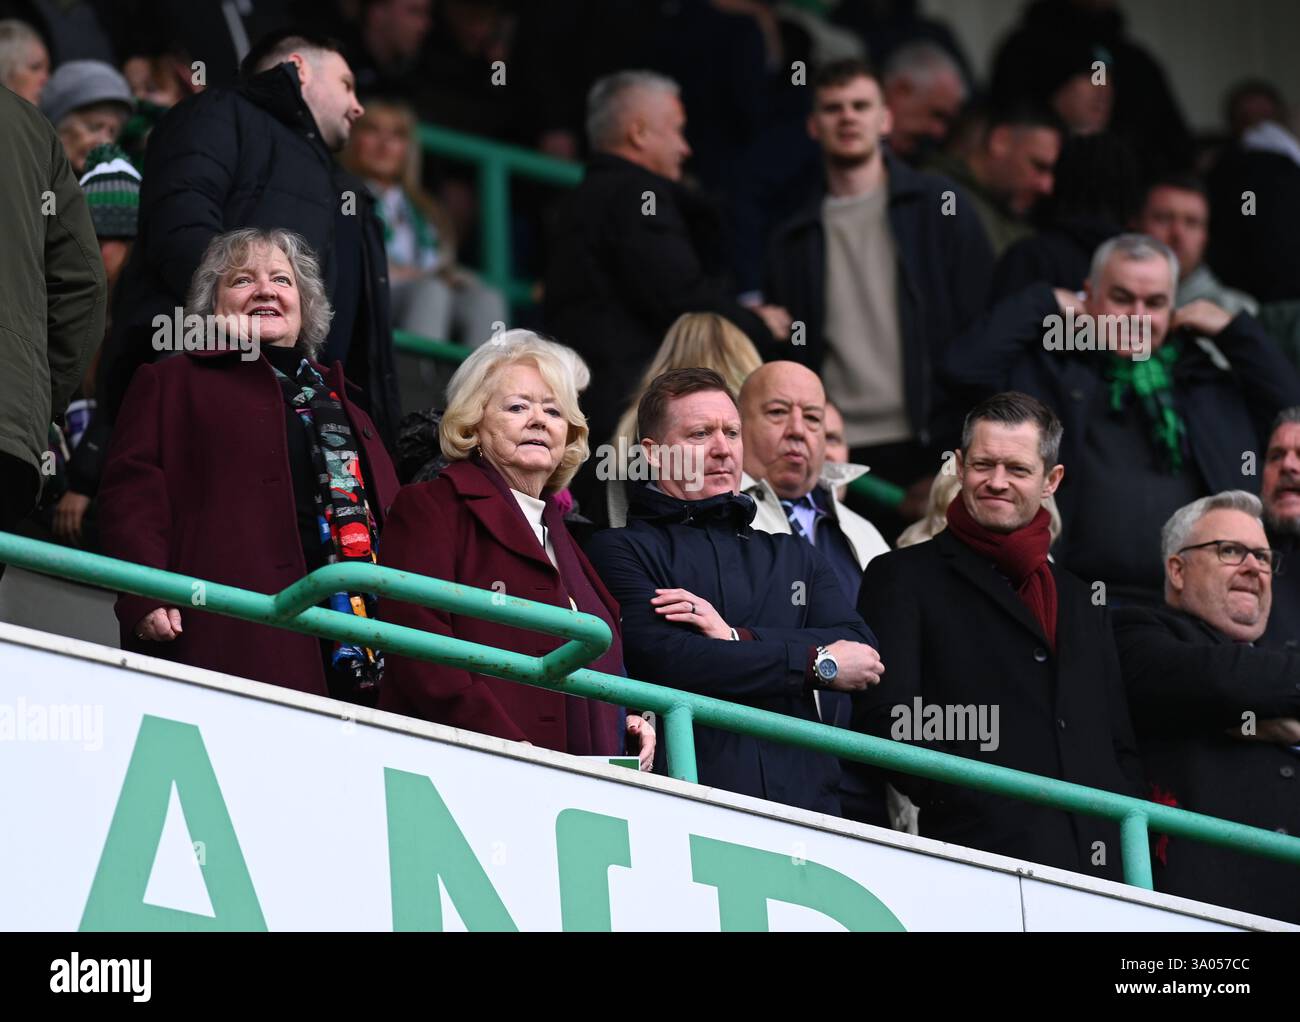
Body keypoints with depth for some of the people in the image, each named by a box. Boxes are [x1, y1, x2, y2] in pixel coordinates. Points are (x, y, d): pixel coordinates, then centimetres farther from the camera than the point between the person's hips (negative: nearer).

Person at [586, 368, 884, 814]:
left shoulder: (793, 557, 25)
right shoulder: (621, 551, 8)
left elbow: (862, 650, 9)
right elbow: (660, 659, -8)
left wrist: (738, 639, -6)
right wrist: (818, 662, 0)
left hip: (803, 799, 4)